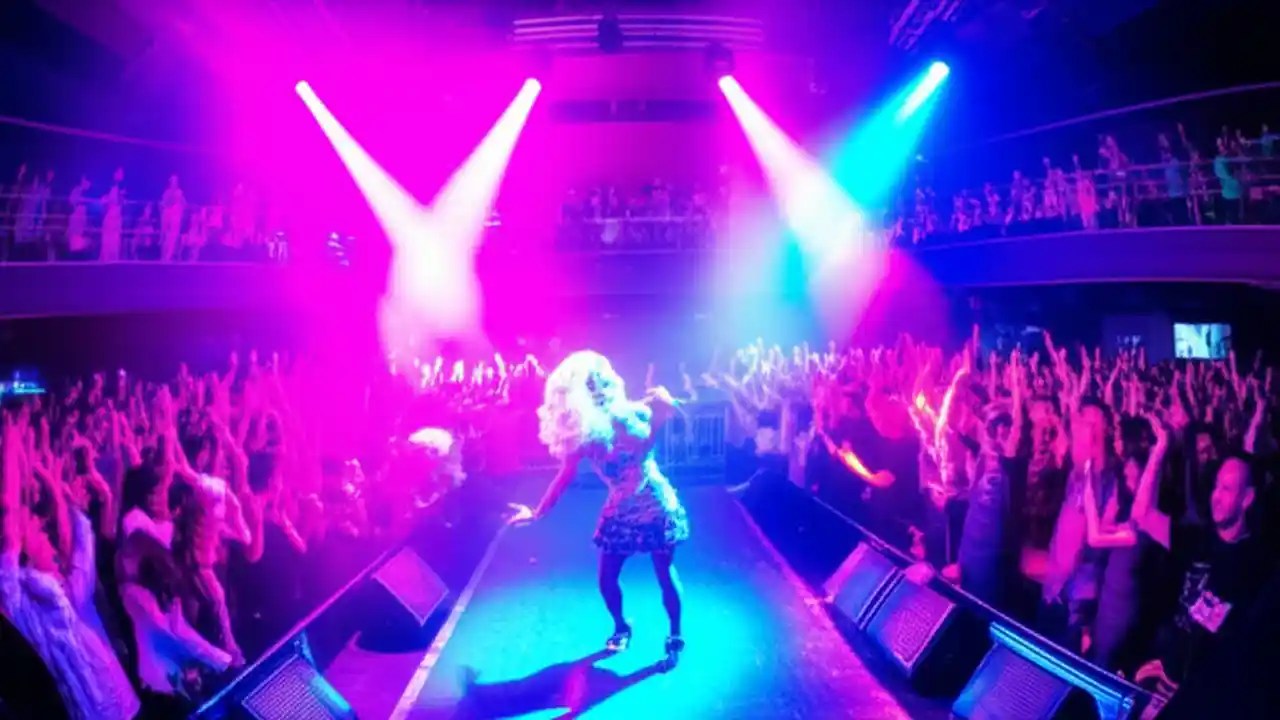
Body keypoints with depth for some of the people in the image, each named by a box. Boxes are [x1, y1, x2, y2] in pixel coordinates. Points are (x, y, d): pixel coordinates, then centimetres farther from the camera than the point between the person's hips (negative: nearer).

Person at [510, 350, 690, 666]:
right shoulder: (579, 430, -7)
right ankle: (621, 628, 33)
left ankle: (675, 637, 23)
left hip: (656, 504, -2)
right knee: (607, 580, 5)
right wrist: (537, 512, 6)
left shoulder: (630, 413, -10)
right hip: (620, 510, 2)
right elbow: (565, 475, 1)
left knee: (665, 574, 2)